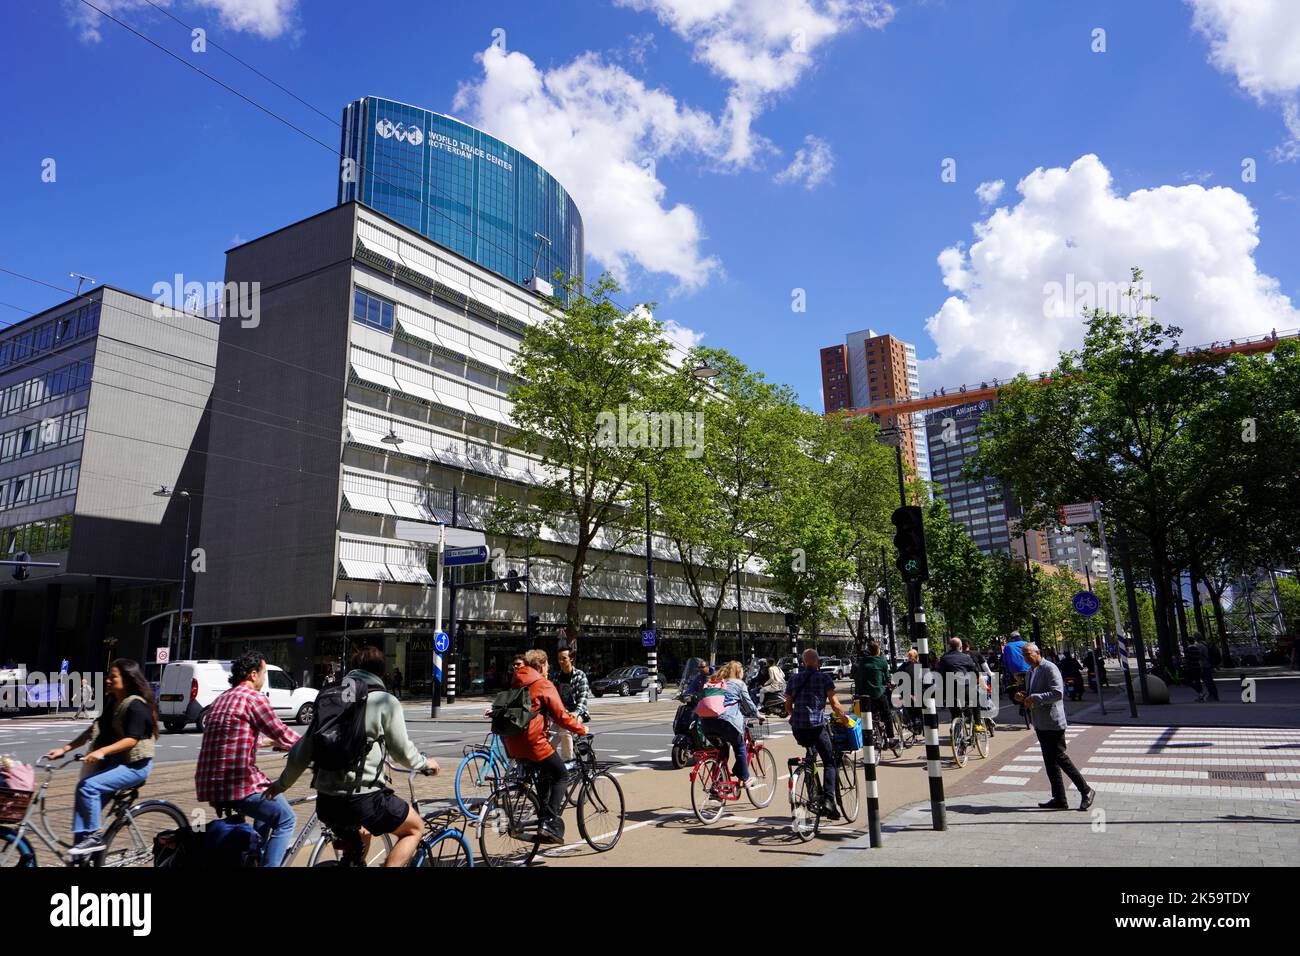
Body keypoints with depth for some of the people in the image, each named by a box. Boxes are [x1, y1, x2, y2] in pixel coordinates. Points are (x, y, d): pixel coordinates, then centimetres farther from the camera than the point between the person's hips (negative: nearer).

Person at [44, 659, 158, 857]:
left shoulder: (136, 705, -15)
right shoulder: (111, 702, 13)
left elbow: (132, 739, -24)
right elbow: (95, 730, 12)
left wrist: (102, 751, -36)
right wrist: (65, 749, 4)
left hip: (135, 765, -9)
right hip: (115, 762, 9)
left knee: (88, 786, -23)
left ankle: (94, 837, -13)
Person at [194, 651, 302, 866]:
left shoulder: (221, 699, 18)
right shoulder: (254, 697, -9)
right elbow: (283, 735, -7)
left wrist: (271, 741, 43)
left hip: (208, 784, 9)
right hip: (237, 782, -9)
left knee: (267, 810, 30)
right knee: (286, 820, 6)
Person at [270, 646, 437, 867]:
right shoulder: (385, 701, -6)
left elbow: (303, 751, 11)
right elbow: (402, 751, 0)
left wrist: (282, 783, 27)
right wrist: (425, 764, 20)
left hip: (326, 802, 7)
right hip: (364, 800, -7)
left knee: (360, 841, 34)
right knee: (415, 828, 16)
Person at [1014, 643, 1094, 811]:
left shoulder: (1049, 668, -12)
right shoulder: (1031, 672, 16)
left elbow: (1058, 693, -22)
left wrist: (1034, 698, -24)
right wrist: (1023, 697, 4)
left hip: (1053, 723, -9)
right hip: (1041, 724, 9)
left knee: (1059, 757, -7)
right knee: (1050, 761, 10)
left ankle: (1086, 791, 6)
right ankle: (1059, 800, 15)